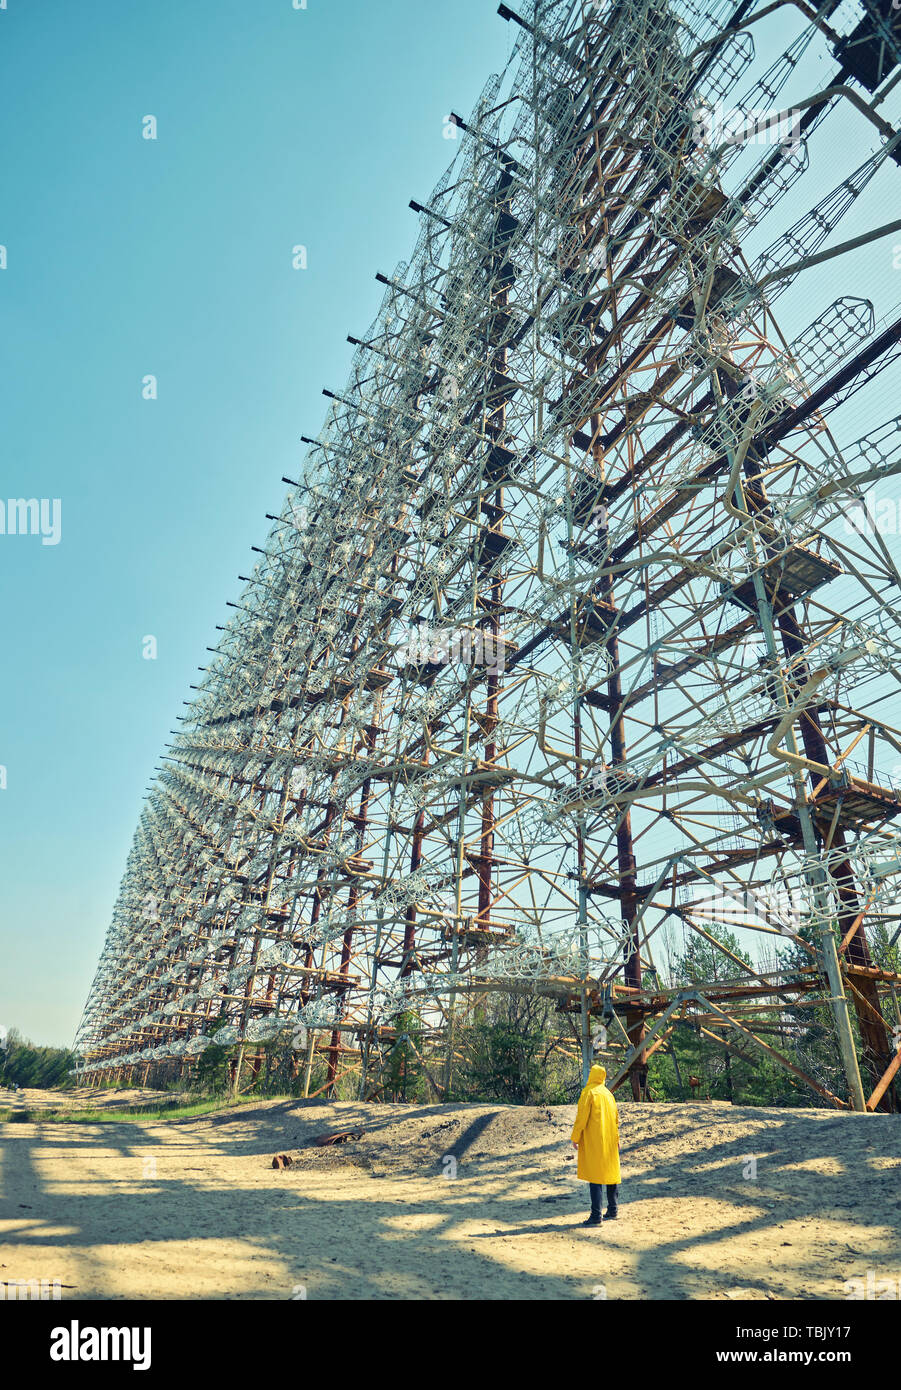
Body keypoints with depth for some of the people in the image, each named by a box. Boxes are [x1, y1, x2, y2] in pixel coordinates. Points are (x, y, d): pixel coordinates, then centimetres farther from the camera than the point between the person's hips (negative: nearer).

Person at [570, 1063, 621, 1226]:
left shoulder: (588, 1091, -9)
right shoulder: (608, 1093, 11)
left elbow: (582, 1116, -15)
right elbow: (616, 1117, 15)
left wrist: (575, 1137, -9)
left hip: (593, 1141, -7)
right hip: (610, 1141, 7)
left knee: (594, 1176, -6)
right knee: (611, 1173, 16)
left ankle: (596, 1216, -9)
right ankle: (612, 1211, 23)